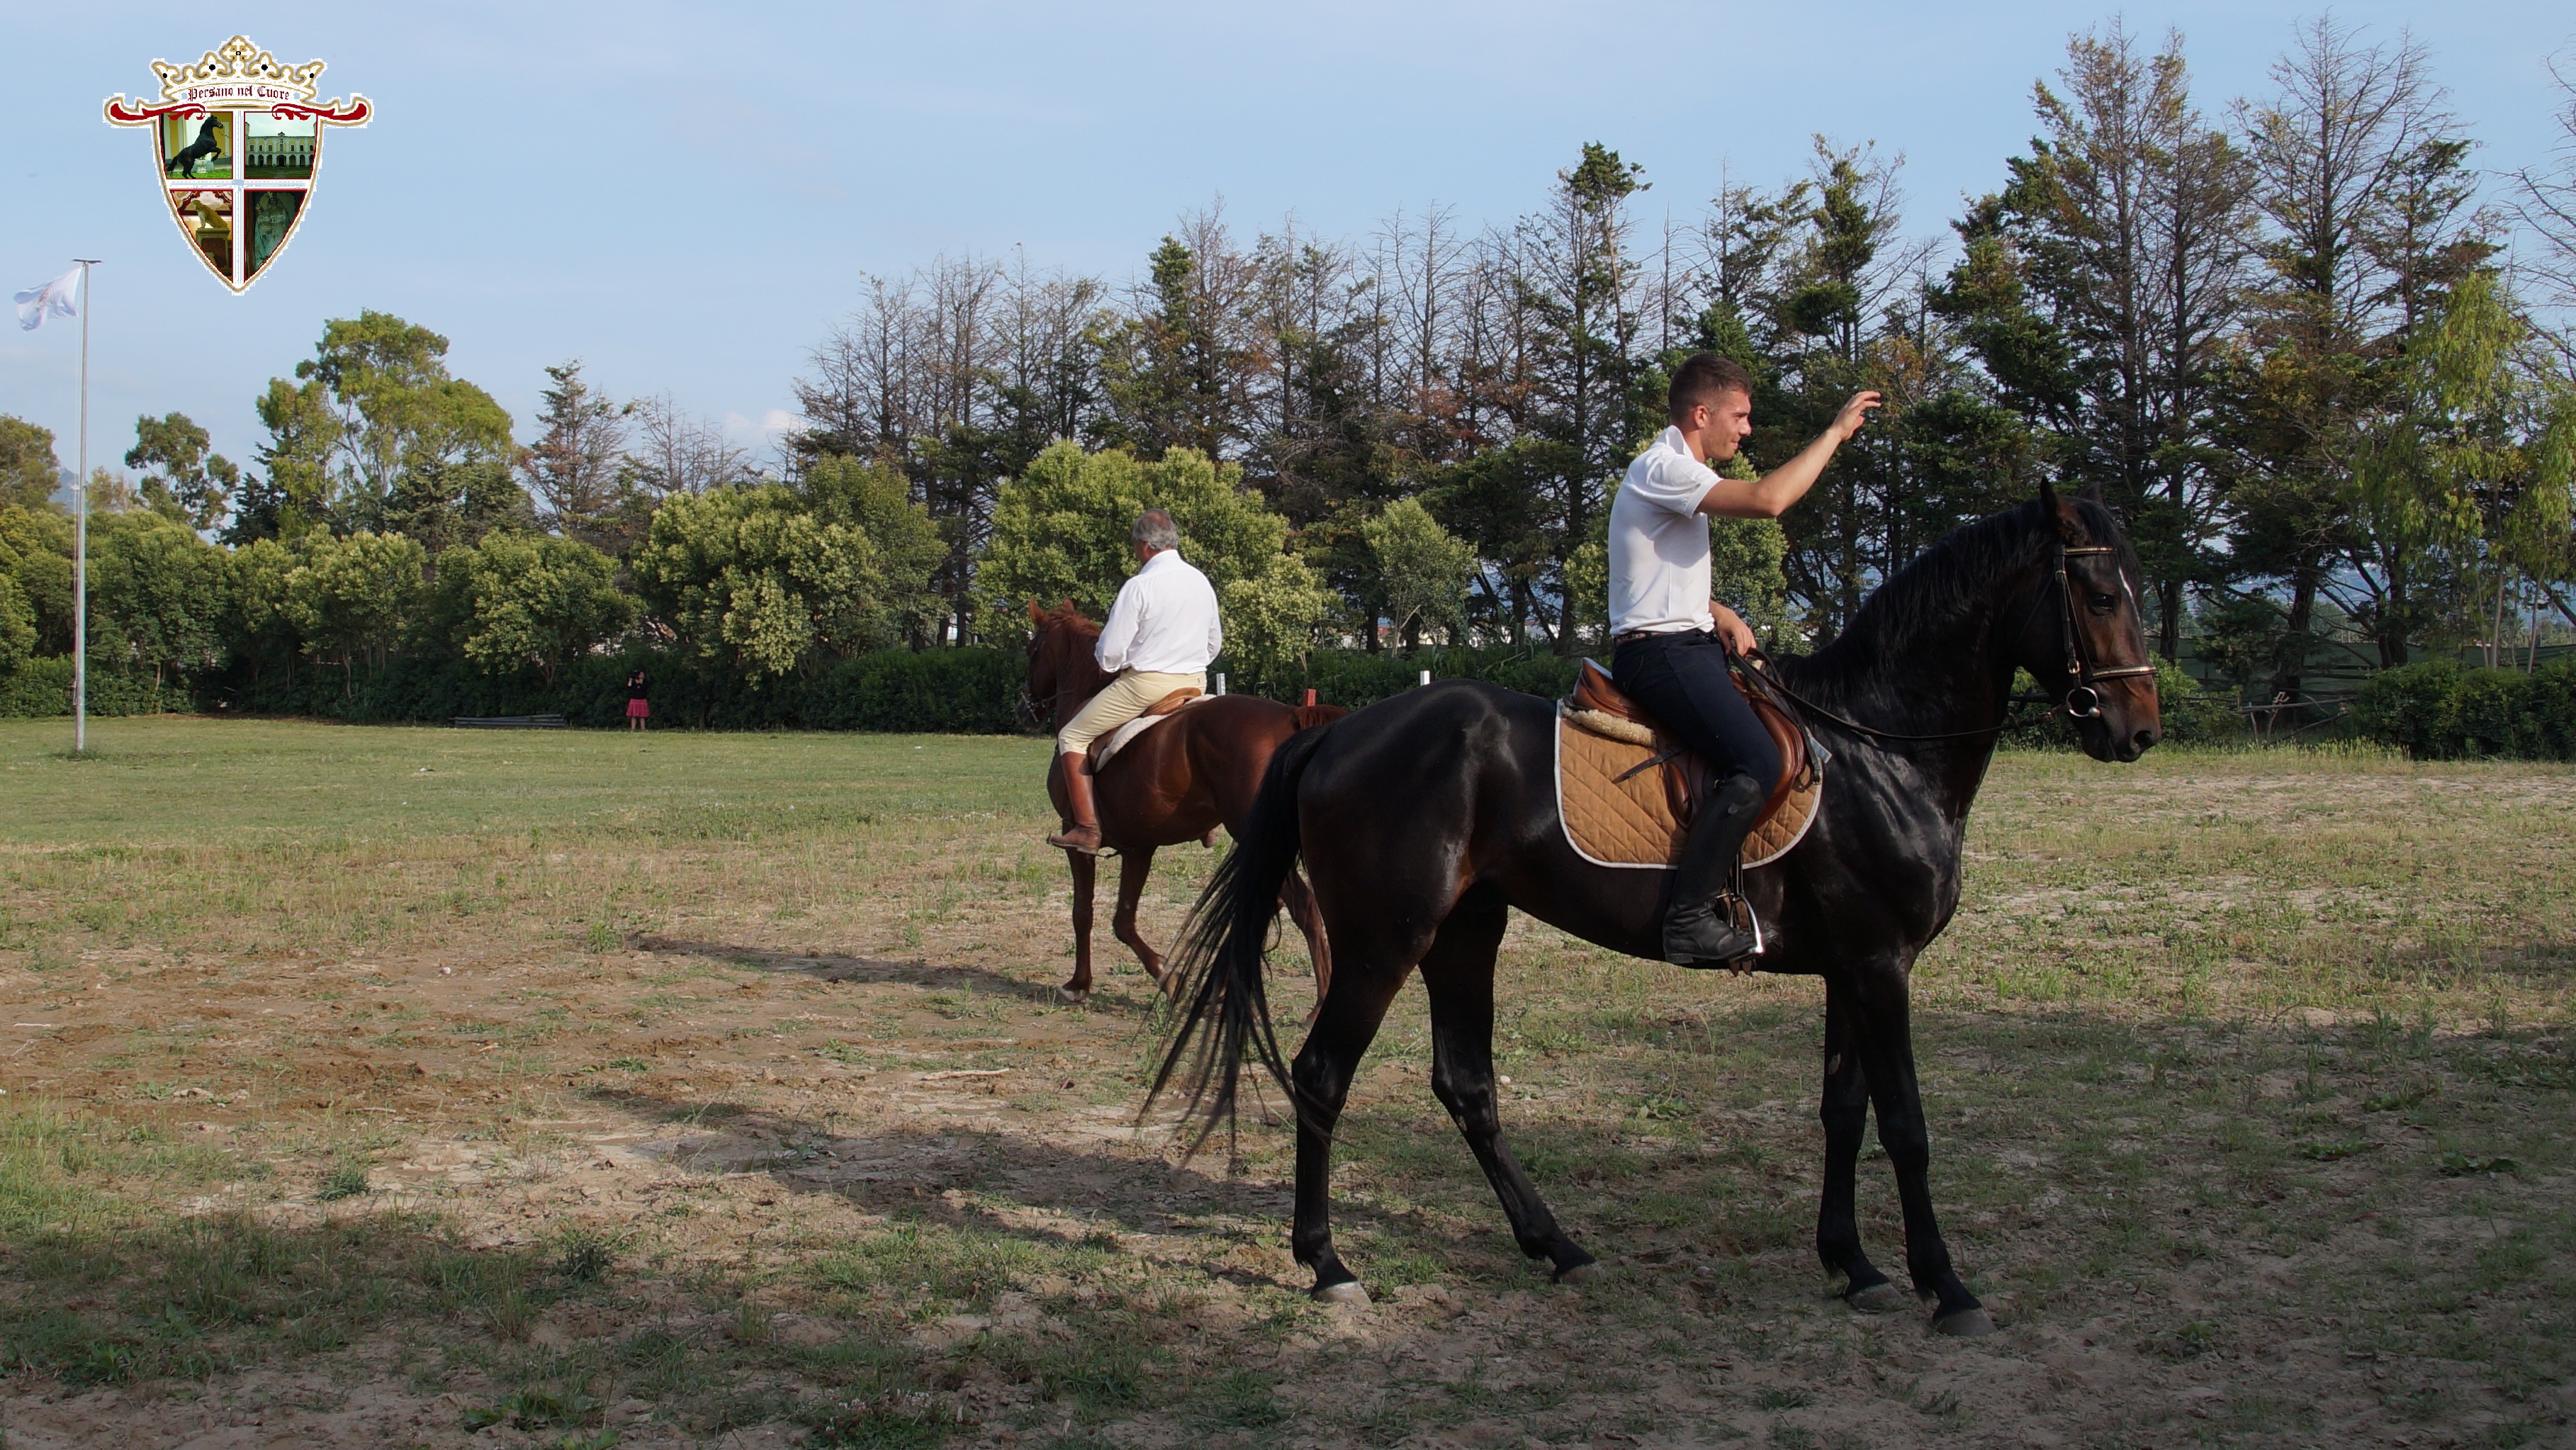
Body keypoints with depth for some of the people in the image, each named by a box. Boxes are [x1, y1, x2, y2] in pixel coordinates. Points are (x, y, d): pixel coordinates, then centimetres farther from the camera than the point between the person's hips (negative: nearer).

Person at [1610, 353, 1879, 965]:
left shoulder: (1677, 473, 21)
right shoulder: (1662, 468, -13)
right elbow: (1767, 499, -27)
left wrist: (1720, 613, 9)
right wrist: (1836, 431, -18)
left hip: (1689, 645, 11)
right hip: (1660, 654, -11)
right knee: (1757, 763, -26)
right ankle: (1689, 918, -26)